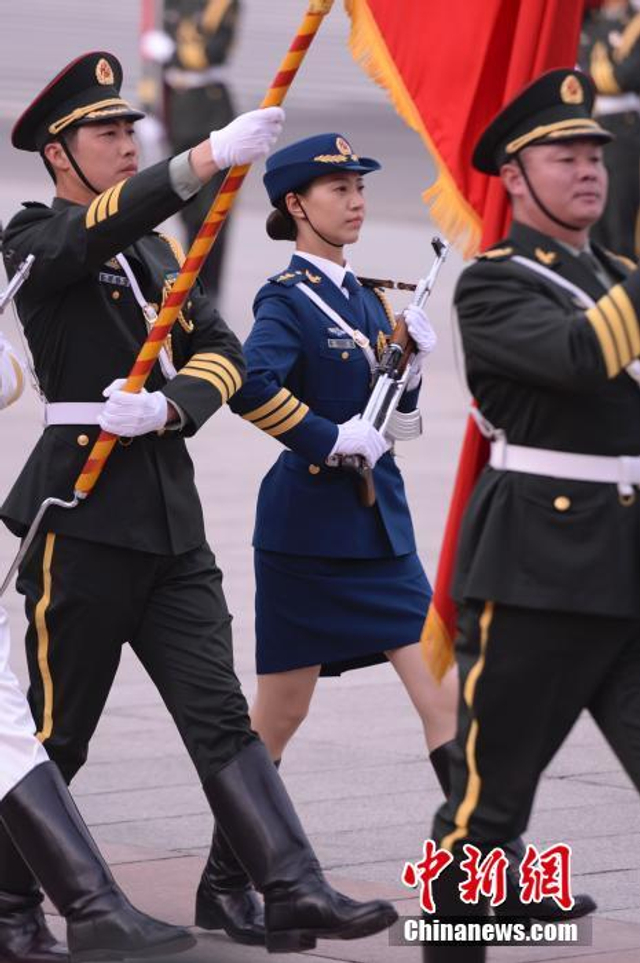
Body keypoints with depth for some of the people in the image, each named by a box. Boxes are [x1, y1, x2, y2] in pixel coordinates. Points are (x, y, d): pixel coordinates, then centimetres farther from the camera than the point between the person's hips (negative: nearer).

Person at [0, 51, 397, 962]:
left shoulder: (155, 249, 18)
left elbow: (221, 350, 8)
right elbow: (102, 225, -27)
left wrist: (168, 405, -14)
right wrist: (212, 156, -40)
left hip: (170, 513, 6)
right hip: (82, 512, -6)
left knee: (220, 715, 0)